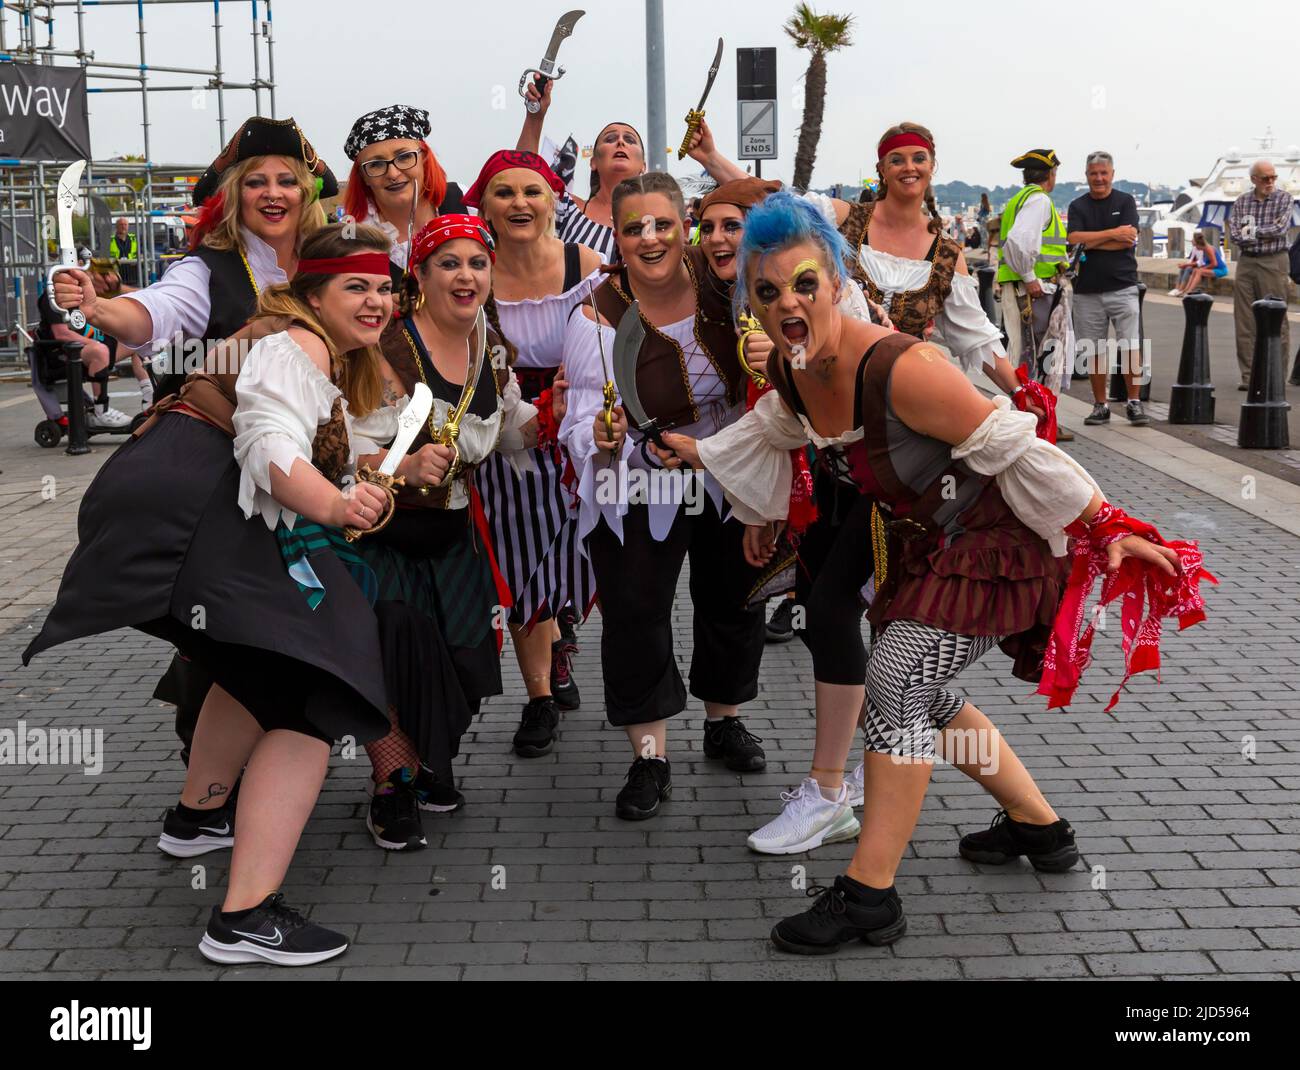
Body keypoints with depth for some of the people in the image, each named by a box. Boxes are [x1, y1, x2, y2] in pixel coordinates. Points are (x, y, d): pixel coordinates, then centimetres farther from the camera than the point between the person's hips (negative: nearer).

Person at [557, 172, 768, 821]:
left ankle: (724, 723, 39)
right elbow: (583, 423, -21)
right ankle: (651, 761, 9)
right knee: (635, 616, -5)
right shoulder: (598, 318, -19)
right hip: (641, 487, -3)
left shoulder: (721, 278, -12)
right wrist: (601, 441, -43)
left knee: (733, 599, 15)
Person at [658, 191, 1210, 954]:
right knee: (922, 696, 16)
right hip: (925, 539, 9)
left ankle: (870, 895, -5)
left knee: (894, 685, -15)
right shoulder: (790, 370, -9)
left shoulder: (901, 369, -33)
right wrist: (698, 453, 26)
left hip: (994, 541, -9)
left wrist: (1110, 531, -21)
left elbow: (1019, 452, -27)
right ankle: (1039, 828, 36)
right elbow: (780, 426, 18)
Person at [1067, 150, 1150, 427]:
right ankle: (1100, 405, 14)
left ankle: (1134, 403, 2)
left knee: (1131, 347, -6)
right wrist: (1113, 233, -10)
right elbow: (1074, 239, -8)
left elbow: (1129, 239, -8)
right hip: (1087, 290, 2)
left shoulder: (1125, 202, 5)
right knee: (1094, 350, 5)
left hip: (1122, 287, -1)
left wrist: (1089, 243, -8)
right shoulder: (1078, 206, 9)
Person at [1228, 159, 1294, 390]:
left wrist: (1252, 231, -4)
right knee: (1245, 321, 2)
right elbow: (1234, 234, -2)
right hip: (1246, 262, 3)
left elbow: (1280, 229, -10)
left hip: (1273, 263, -3)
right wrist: (1266, 235, -9)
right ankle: (1248, 376, 7)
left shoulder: (1283, 198, 3)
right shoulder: (1241, 202, 9)